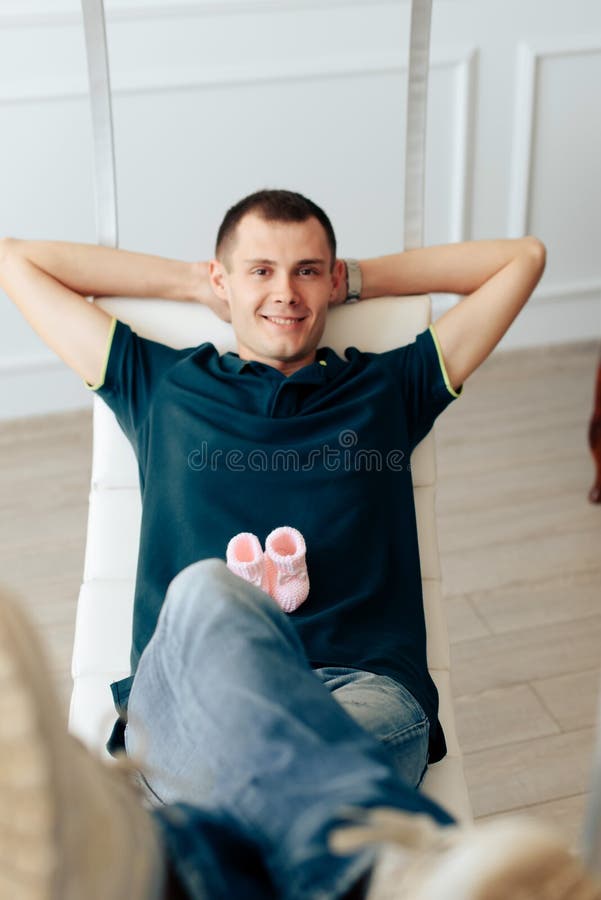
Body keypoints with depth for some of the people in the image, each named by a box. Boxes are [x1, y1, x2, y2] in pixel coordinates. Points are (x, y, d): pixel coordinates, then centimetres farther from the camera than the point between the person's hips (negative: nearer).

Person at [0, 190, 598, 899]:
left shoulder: (387, 388, 29)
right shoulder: (162, 386, 28)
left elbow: (522, 257, 34)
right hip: (184, 698, -1)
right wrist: (189, 283, 36)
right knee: (208, 592, -39)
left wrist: (360, 279, 35)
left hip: (365, 693, 1)